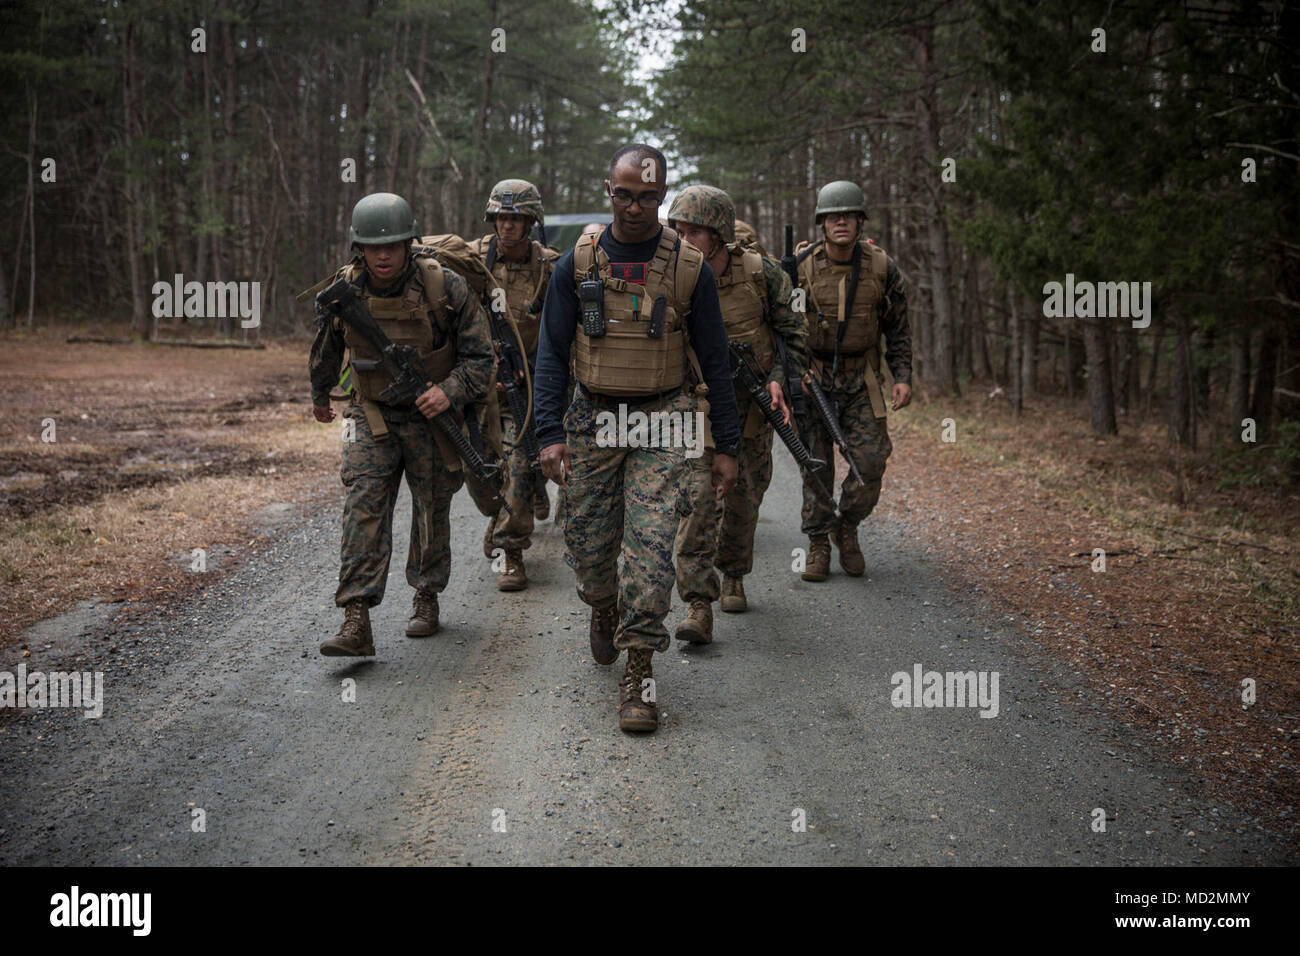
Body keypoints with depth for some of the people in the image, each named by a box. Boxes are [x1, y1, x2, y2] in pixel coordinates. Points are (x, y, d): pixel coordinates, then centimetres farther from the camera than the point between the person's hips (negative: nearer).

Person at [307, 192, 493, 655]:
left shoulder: (445, 287, -18)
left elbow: (480, 355, -12)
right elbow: (325, 351, 11)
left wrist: (450, 390, -29)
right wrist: (320, 397, 26)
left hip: (432, 415, -1)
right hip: (371, 417, 1)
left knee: (433, 510, 12)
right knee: (363, 508, -14)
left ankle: (426, 598, 35)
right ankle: (357, 623, -19)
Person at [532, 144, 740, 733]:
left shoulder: (690, 270, -1)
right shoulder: (576, 266, 1)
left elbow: (714, 362, 5)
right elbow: (552, 355, 2)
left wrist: (727, 446, 3)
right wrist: (550, 434, -9)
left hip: (661, 424, -1)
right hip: (592, 421, 2)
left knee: (650, 544, -12)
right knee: (588, 546, 6)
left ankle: (638, 675, -7)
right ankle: (604, 609, 41)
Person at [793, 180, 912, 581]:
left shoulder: (881, 267, -3)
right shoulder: (801, 267, -8)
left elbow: (897, 327, 6)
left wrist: (903, 377, -2)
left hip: (861, 381, 1)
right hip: (813, 378, -1)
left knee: (871, 461, -7)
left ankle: (847, 528, 17)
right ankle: (818, 545, 13)